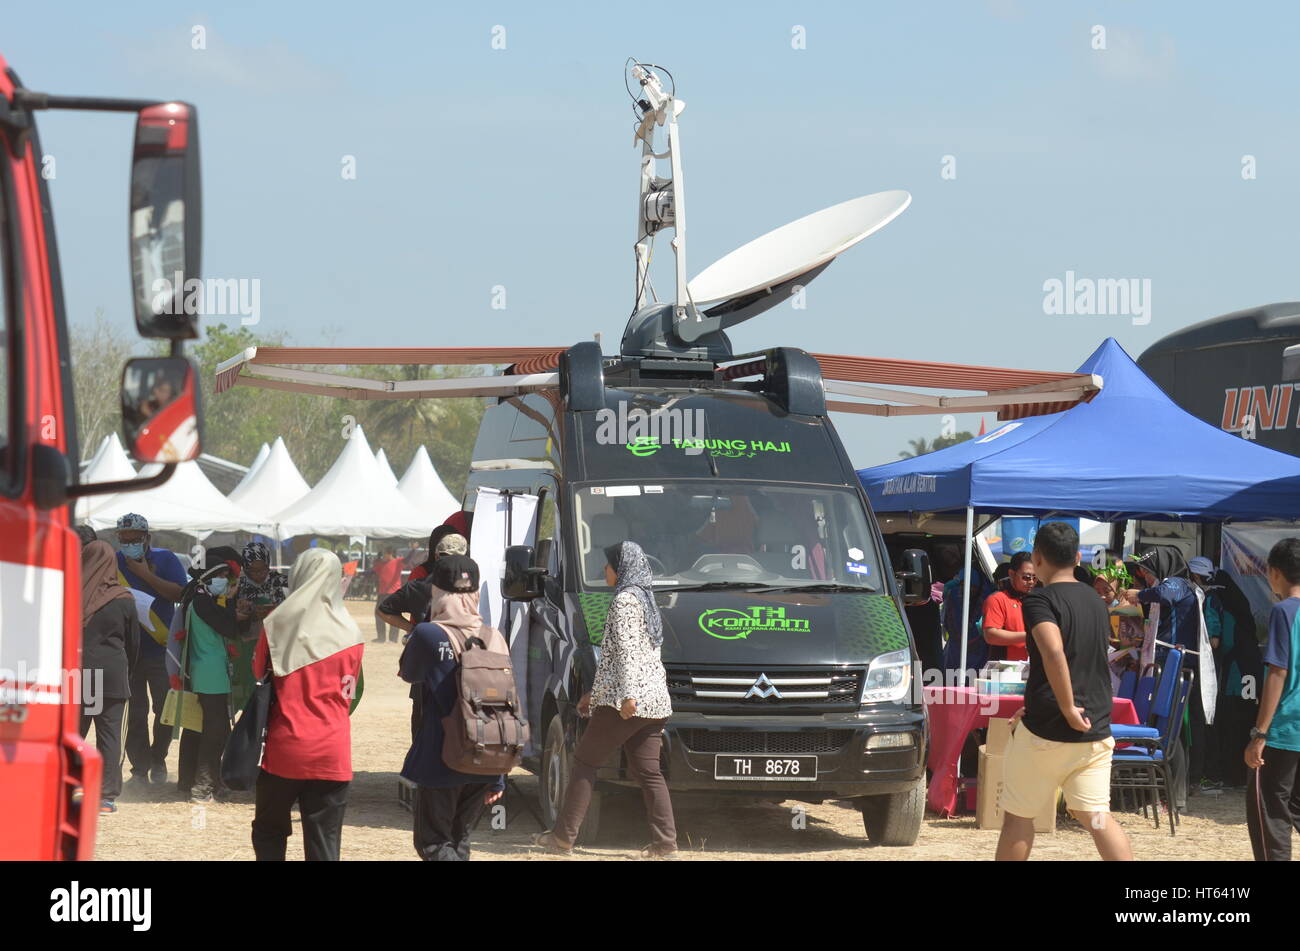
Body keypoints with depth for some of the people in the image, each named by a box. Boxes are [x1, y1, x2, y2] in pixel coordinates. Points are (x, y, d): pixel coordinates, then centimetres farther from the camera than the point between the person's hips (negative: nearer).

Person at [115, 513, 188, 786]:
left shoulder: (165, 559, 0)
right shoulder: (114, 562, 4)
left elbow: (180, 593, -13)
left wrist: (145, 574, -16)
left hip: (162, 649, -1)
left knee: (165, 709, 0)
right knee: (135, 713, 3)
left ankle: (157, 759, 21)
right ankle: (139, 768, 11)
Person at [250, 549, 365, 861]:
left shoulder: (278, 625, -4)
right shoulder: (351, 635, 0)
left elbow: (258, 675, 10)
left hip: (284, 749, -1)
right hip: (332, 753, 1)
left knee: (269, 831, 16)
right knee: (325, 846, 2)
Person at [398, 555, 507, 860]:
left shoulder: (428, 635, -14)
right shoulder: (495, 639, 2)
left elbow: (407, 673, 7)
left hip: (440, 761, -5)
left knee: (433, 843, 4)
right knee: (459, 841, 19)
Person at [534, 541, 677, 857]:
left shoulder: (625, 600, -7)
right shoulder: (646, 600, 22)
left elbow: (627, 651, -19)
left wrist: (628, 695, -26)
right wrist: (595, 693, 30)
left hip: (623, 702, -9)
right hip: (656, 701, 9)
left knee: (585, 762, 0)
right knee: (647, 771, 5)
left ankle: (563, 837, 1)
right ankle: (665, 842, -4)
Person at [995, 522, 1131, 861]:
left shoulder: (1040, 600, -11)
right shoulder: (1094, 600, 13)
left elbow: (1053, 652, -30)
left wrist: (1068, 710, -22)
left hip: (1046, 731, -6)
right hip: (1095, 729, 6)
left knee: (1017, 815, 9)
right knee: (1096, 816, 3)